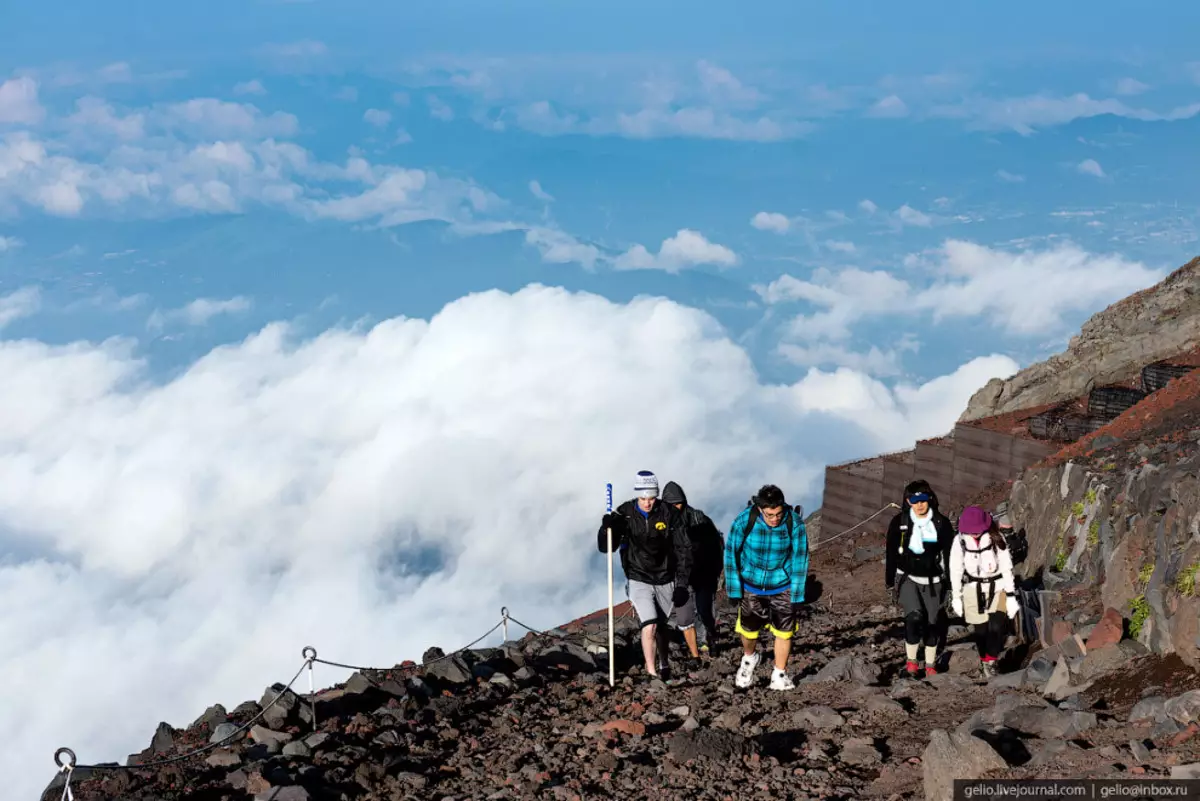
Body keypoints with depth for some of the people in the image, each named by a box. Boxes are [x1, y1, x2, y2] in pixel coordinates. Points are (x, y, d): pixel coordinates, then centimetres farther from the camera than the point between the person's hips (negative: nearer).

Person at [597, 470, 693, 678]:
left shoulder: (669, 514, -14)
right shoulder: (625, 514, -14)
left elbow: (683, 549, -9)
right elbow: (604, 547, -11)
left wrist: (681, 584, -13)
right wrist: (607, 528, -32)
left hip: (666, 580, 1)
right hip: (639, 580, -1)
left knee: (661, 626, 15)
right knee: (649, 626, -16)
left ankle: (663, 667, 36)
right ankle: (651, 672, -3)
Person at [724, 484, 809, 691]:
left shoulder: (795, 523, -23)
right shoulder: (744, 521, -24)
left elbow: (800, 559, -12)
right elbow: (731, 555, -10)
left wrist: (797, 595, -9)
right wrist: (734, 590, -6)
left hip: (781, 586, 0)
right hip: (751, 585, 0)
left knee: (784, 631, -1)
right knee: (748, 630, 9)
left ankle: (780, 674, 18)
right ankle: (749, 658, 41)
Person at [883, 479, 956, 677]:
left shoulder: (942, 523, -5)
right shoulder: (899, 522, -4)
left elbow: (949, 554, 2)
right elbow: (891, 553, 4)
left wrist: (951, 580, 1)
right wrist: (890, 581, 6)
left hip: (933, 581, 1)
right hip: (907, 578, -1)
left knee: (932, 623, 7)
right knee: (914, 617, -20)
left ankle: (930, 664, 25)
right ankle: (911, 659, -1)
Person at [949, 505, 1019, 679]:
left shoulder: (996, 539, -13)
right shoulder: (960, 541, -10)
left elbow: (1007, 568, -7)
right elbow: (956, 571, 0)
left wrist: (1011, 596, -7)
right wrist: (956, 597, 4)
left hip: (997, 587, -1)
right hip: (974, 590, 1)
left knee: (996, 626, -18)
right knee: (981, 630, 4)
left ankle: (990, 660, -1)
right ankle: (984, 662, 23)